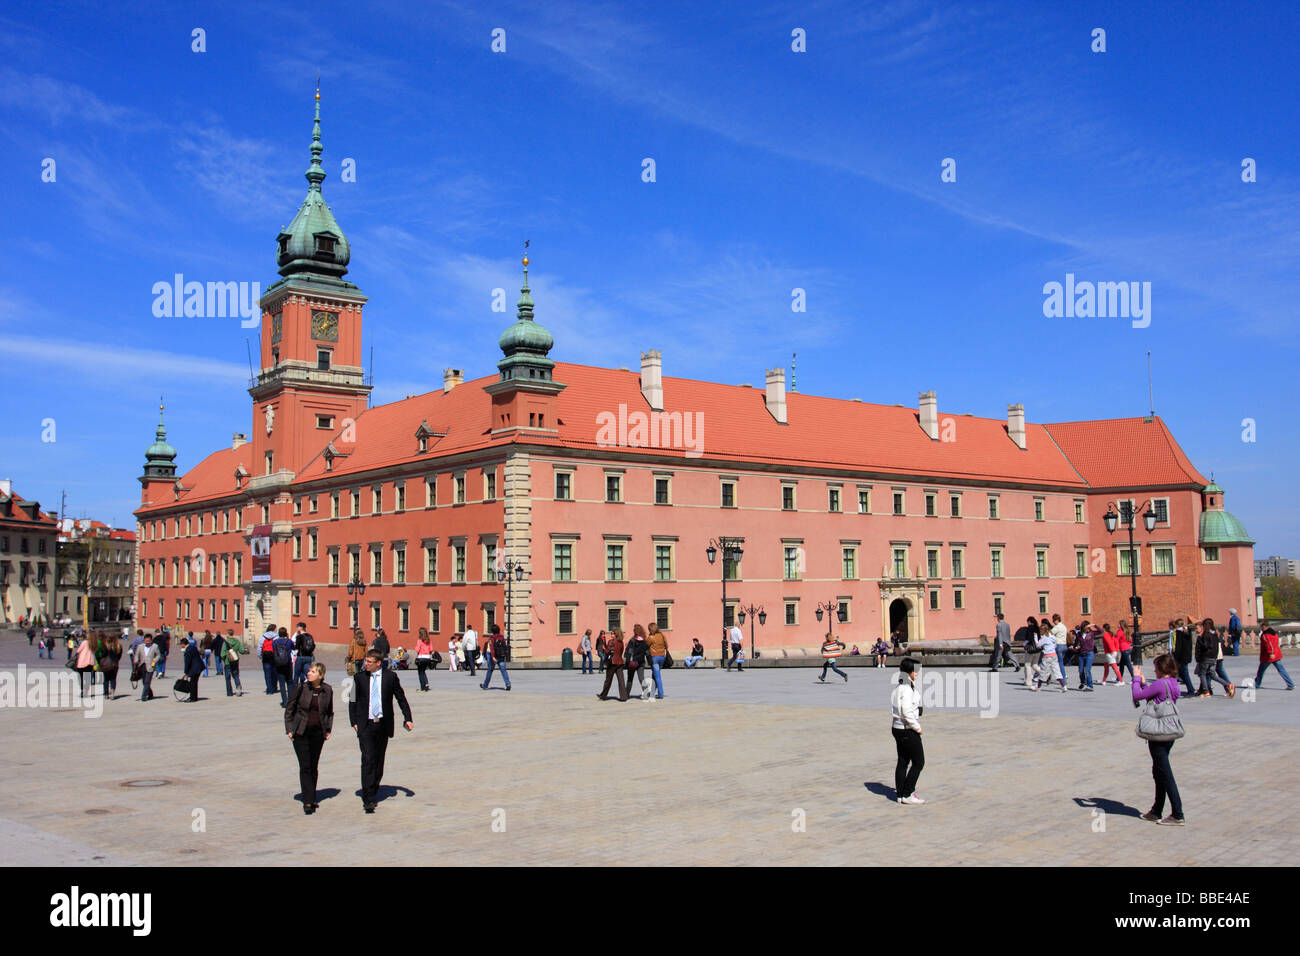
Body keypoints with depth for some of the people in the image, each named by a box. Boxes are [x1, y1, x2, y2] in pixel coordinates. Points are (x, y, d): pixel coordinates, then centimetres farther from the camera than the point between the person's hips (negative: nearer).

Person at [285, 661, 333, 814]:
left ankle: (311, 799, 22)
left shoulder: (327, 690, 0)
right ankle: (307, 801, -4)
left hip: (318, 733, 2)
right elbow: (289, 709, 3)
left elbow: (330, 712, 15)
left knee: (314, 767, 9)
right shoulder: (300, 688, -6)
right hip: (300, 733, -2)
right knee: (305, 767, -7)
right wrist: (289, 729, -2)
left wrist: (328, 730, 8)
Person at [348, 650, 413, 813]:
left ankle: (373, 794, 23)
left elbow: (401, 698, 8)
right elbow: (353, 700, 9)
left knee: (379, 761, 8)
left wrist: (408, 718, 2)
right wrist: (354, 721, 1)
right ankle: (368, 799, -14)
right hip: (365, 725, -1)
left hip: (383, 724, 1)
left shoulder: (390, 677, 1)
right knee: (368, 760, -12)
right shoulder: (359, 677, 2)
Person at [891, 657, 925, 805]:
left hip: (897, 728, 9)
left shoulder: (898, 688, 9)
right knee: (918, 762, 0)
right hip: (908, 730, -9)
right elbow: (907, 713, -24)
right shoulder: (907, 689, -20)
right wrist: (918, 727, -13)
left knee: (902, 761, 14)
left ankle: (900, 793, 19)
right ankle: (907, 794, 1)